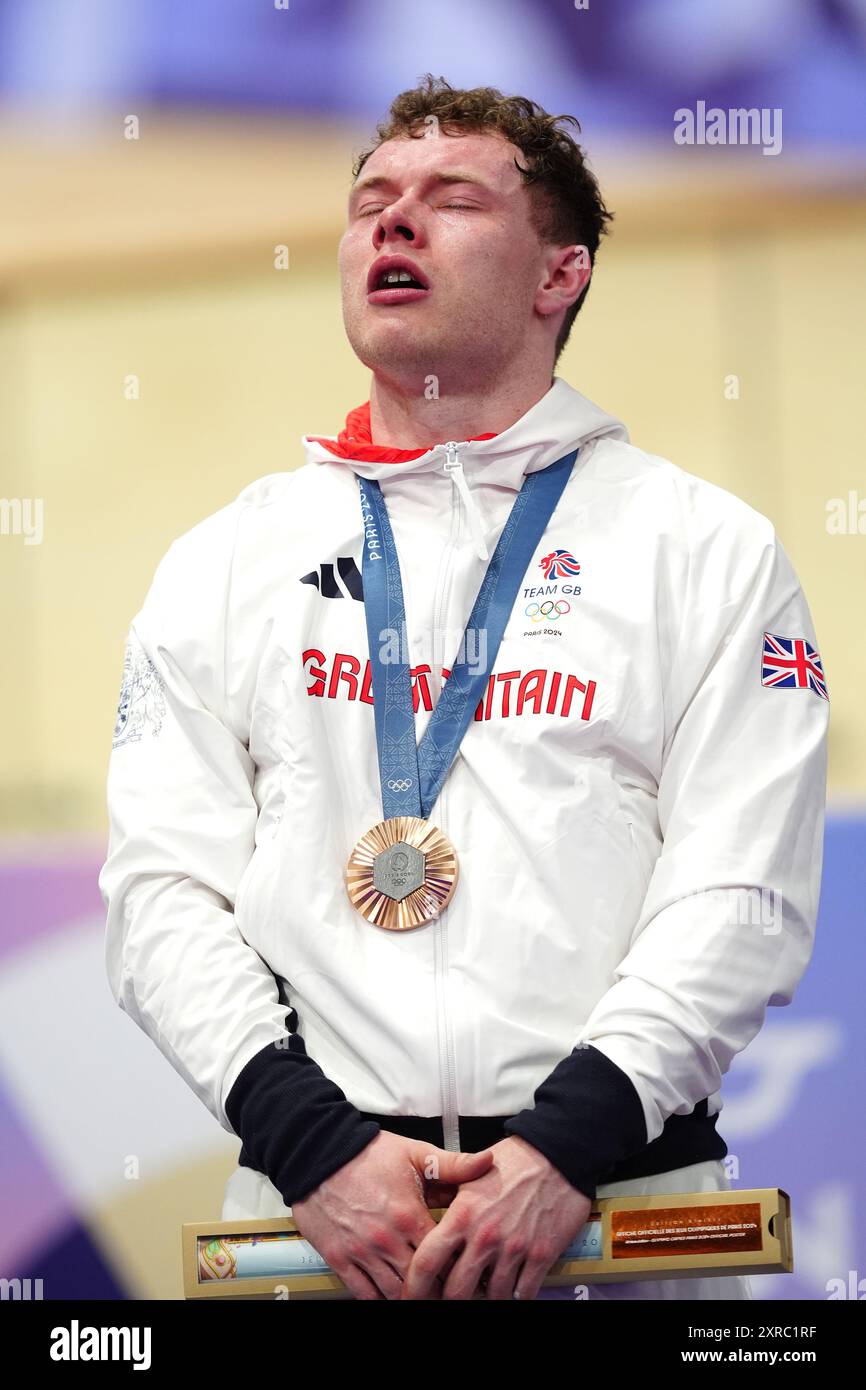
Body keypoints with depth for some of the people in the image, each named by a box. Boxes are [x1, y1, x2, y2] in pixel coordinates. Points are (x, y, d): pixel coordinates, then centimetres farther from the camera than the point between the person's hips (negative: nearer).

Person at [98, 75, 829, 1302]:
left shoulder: (711, 549, 5)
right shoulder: (228, 560, 11)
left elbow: (742, 895, -4)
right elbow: (163, 889, 2)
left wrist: (566, 1148, -17)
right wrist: (315, 1144, -12)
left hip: (621, 1194, -1)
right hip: (311, 1200, 1)